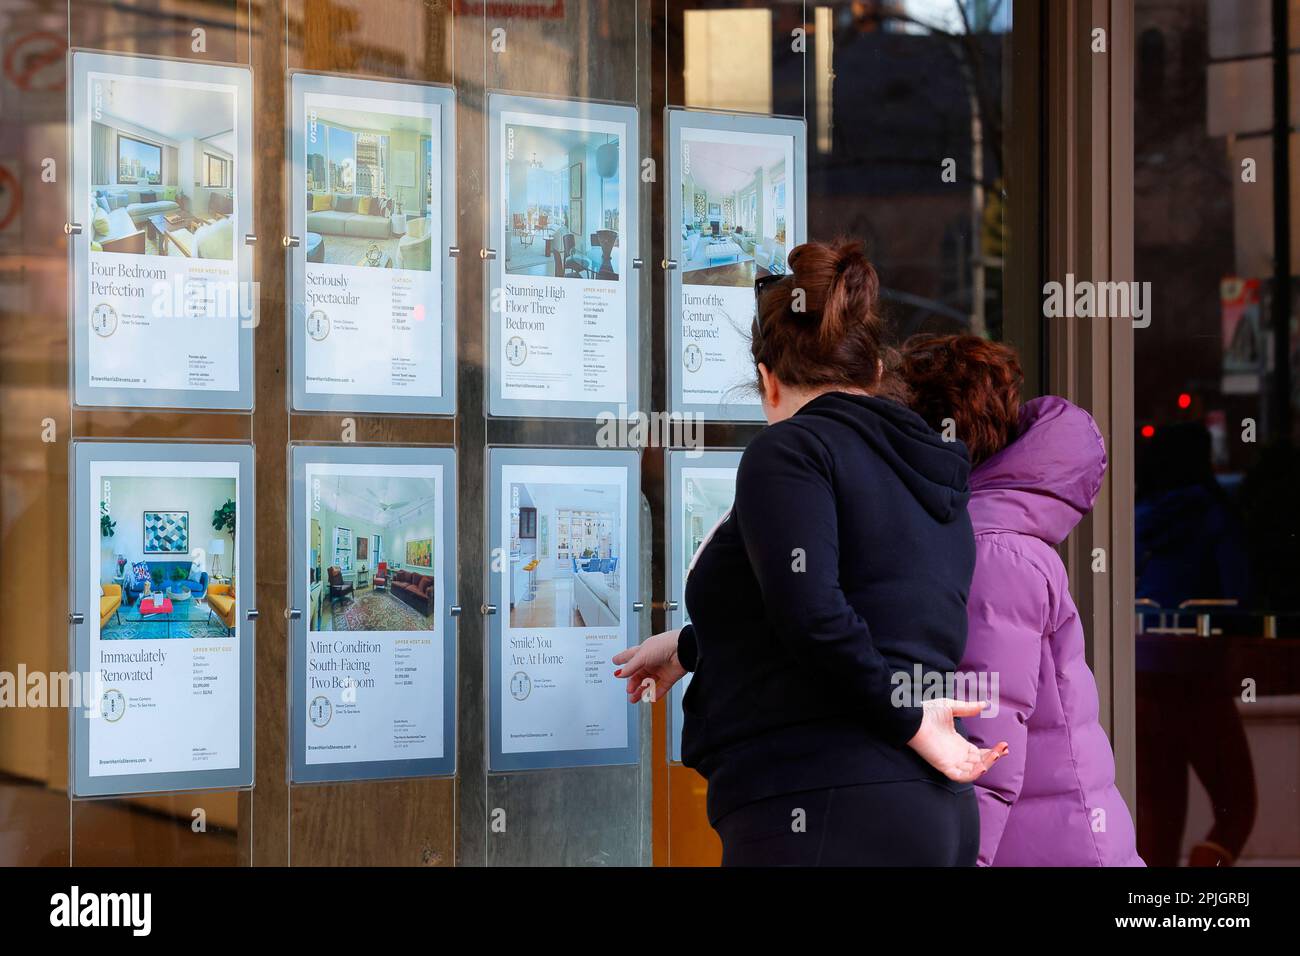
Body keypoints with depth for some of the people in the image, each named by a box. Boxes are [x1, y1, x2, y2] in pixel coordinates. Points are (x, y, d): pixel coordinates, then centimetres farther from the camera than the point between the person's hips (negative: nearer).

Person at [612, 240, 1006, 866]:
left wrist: (909, 721, -8)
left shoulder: (791, 448, -4)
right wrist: (687, 648, 45)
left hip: (826, 814, -8)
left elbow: (811, 614, -19)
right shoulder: (929, 474, 22)